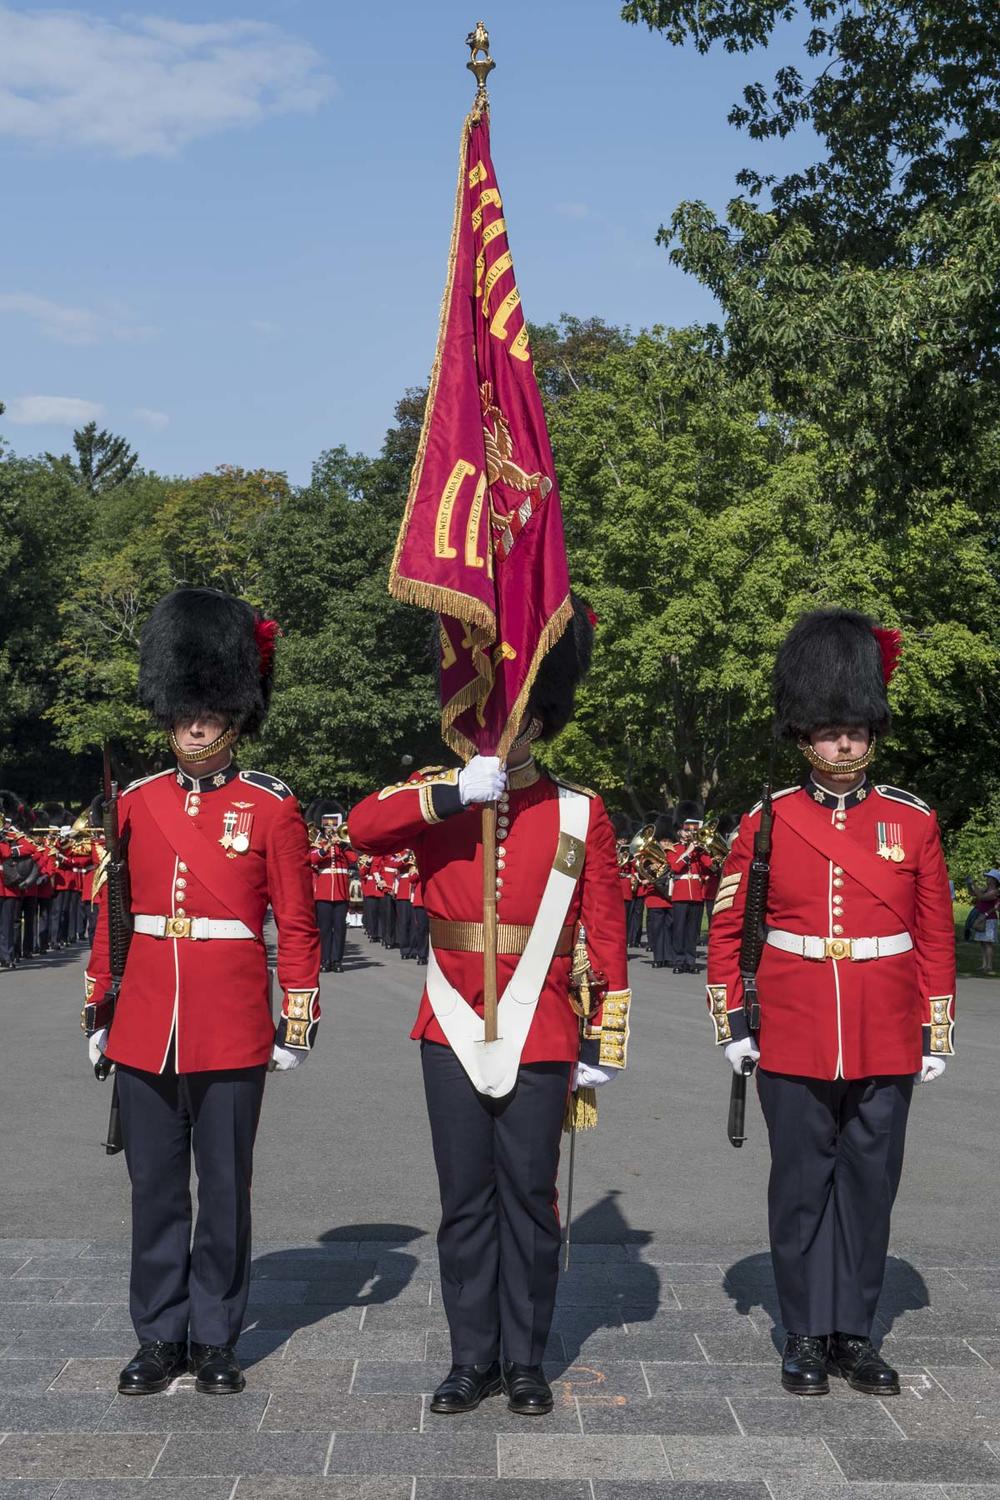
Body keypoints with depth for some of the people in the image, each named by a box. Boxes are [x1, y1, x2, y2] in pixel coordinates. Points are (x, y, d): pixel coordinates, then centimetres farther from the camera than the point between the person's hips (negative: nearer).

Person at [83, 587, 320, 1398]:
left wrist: (299, 1023, -2)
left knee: (225, 1191, 8)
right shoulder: (136, 803, 5)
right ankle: (160, 1337, 23)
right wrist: (100, 1010, 11)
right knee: (155, 1190, 10)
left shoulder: (273, 807, -2)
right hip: (146, 1027, 3)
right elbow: (110, 915, 11)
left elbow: (297, 925, 0)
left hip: (234, 1033, -2)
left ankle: (216, 1339, 22)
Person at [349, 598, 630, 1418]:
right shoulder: (437, 796, 4)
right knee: (465, 1202, 9)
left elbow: (607, 934, 1)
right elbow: (363, 825, -15)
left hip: (540, 1039, -1)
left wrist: (606, 1043, -1)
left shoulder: (580, 814, 0)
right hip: (453, 1033, 2)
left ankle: (525, 1361, 20)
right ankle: (472, 1358, 20)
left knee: (529, 1200, 7)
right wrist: (452, 795, -27)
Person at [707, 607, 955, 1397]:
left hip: (886, 1044, 1)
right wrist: (732, 1021, 1)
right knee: (801, 1188, 7)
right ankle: (807, 1334, 19)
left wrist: (938, 1031, 4)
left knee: (870, 1186, 9)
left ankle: (856, 1331, 22)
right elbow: (728, 926, 5)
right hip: (795, 1041, -1)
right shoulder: (767, 821, 0)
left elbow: (937, 935, 6)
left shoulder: (912, 820, 2)